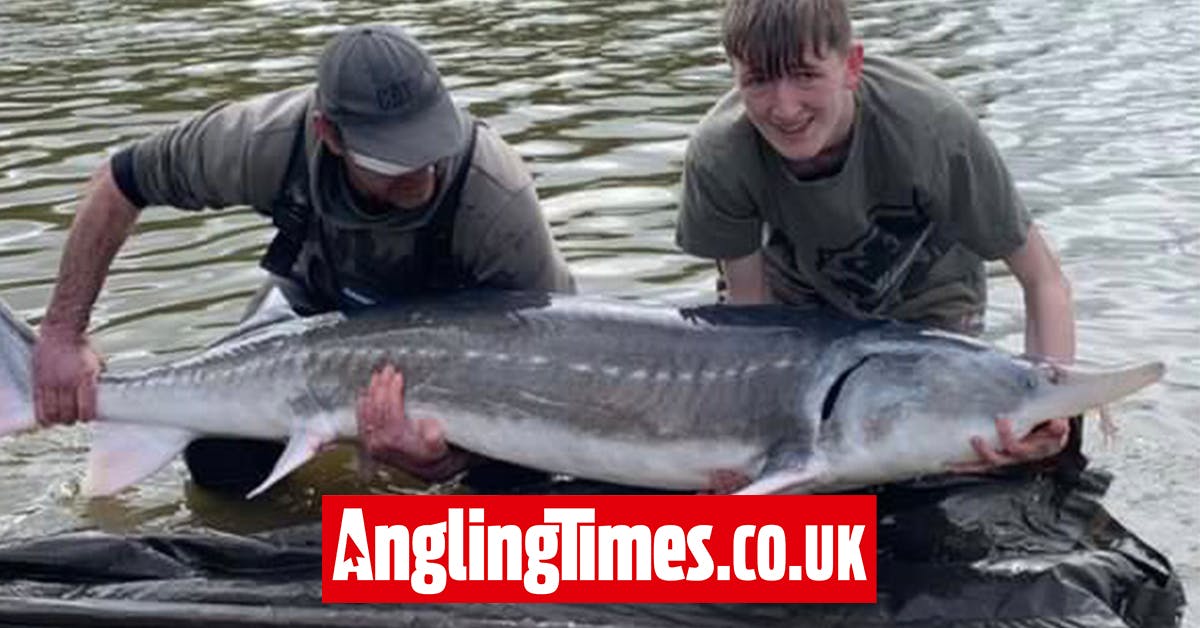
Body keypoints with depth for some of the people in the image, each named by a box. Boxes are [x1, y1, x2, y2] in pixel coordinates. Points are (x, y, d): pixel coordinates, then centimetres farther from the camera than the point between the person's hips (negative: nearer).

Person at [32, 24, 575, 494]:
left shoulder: (500, 203, -40)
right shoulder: (269, 139, -35)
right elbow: (117, 185, -17)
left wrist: (437, 458, -51)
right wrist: (62, 333, -18)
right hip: (321, 292, 2)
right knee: (222, 466, -10)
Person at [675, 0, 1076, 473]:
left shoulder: (932, 126, -39)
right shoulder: (717, 155, -34)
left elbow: (1044, 280, -29)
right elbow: (749, 308, -19)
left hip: (925, 306, -1)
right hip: (797, 296, 2)